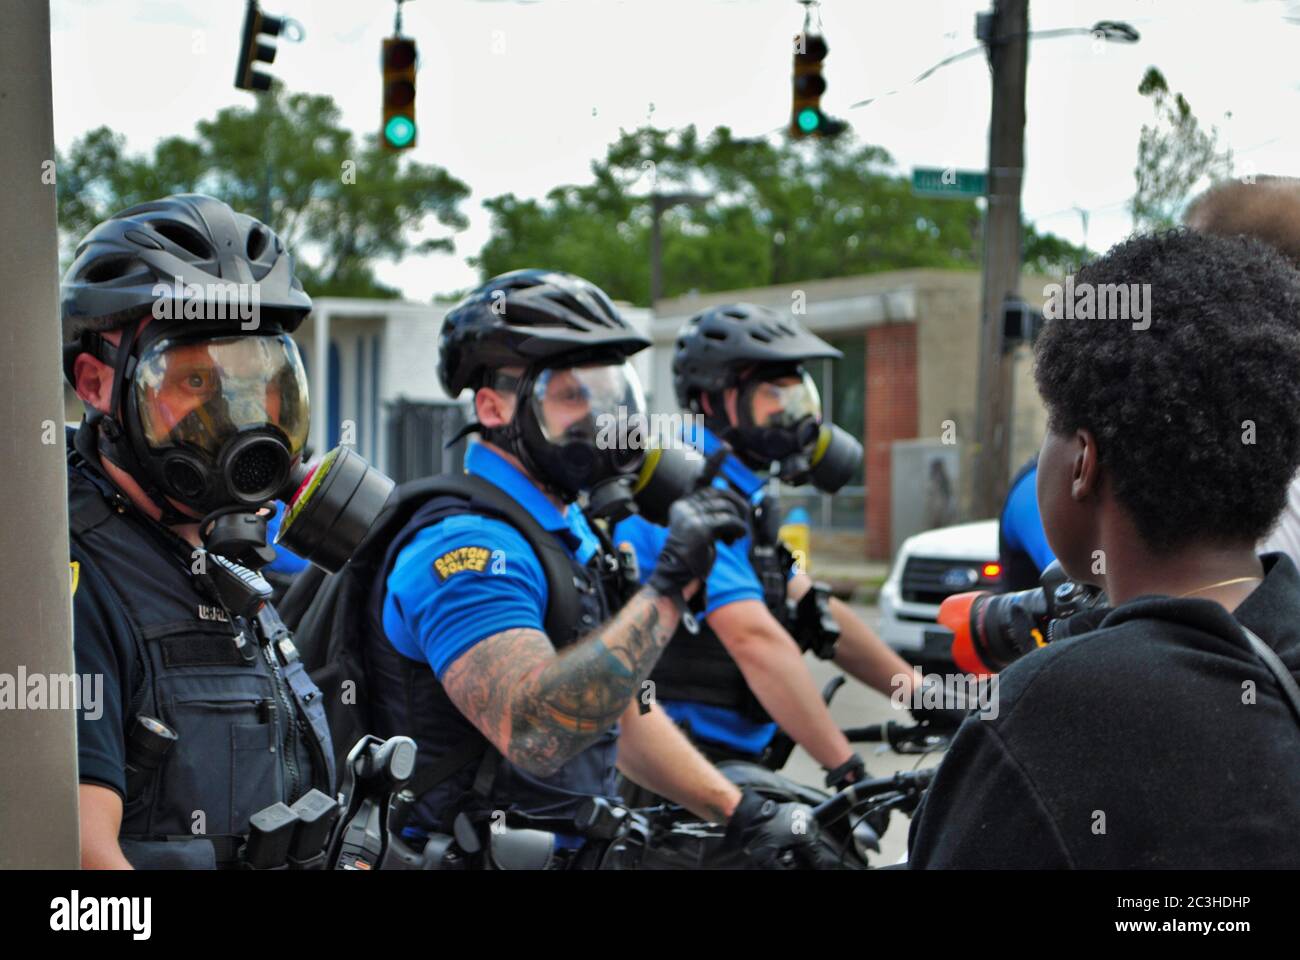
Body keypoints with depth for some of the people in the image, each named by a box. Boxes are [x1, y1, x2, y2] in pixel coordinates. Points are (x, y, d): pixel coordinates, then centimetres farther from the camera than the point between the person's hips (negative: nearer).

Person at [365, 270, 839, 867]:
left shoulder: (571, 536, 15)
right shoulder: (466, 546, -16)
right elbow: (533, 732, -30)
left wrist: (743, 815, 11)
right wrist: (667, 589, -28)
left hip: (576, 843, 8)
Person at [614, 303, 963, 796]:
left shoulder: (744, 493, 16)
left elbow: (814, 614, 14)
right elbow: (756, 641, -26)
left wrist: (924, 698, 7)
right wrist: (847, 768, -28)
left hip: (734, 757, 10)